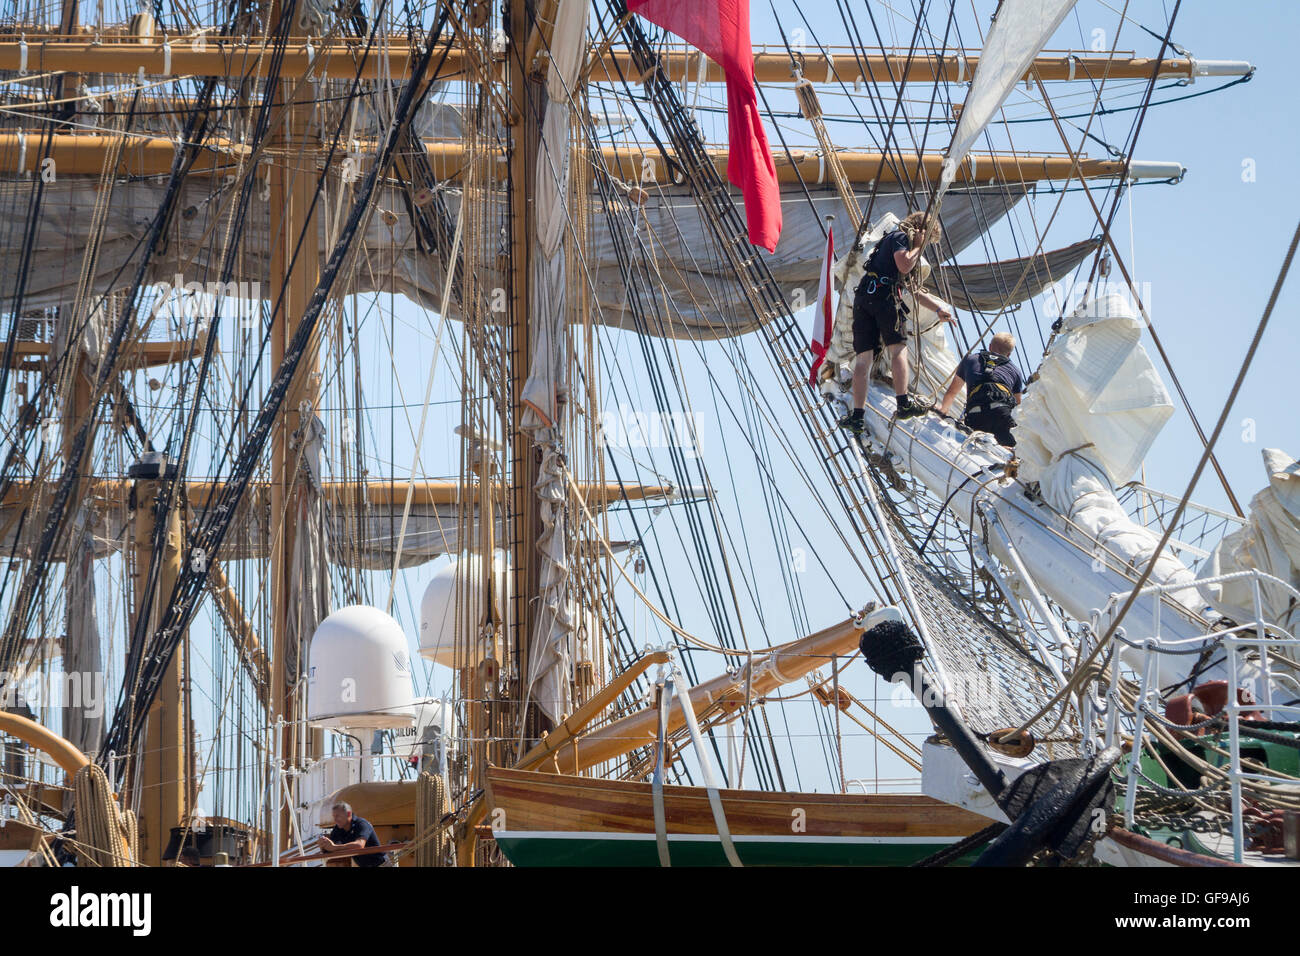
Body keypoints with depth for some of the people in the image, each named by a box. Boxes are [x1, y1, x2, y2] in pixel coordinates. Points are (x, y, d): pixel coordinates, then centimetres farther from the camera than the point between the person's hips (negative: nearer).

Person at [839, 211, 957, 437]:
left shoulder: (896, 240, 34)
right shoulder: (900, 237, 7)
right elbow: (904, 266, -11)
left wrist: (938, 309, 38)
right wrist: (919, 247, 6)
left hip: (862, 297, 8)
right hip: (883, 293, -8)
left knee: (864, 356, 0)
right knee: (898, 347, -7)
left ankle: (857, 415, -7)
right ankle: (904, 403, -18)